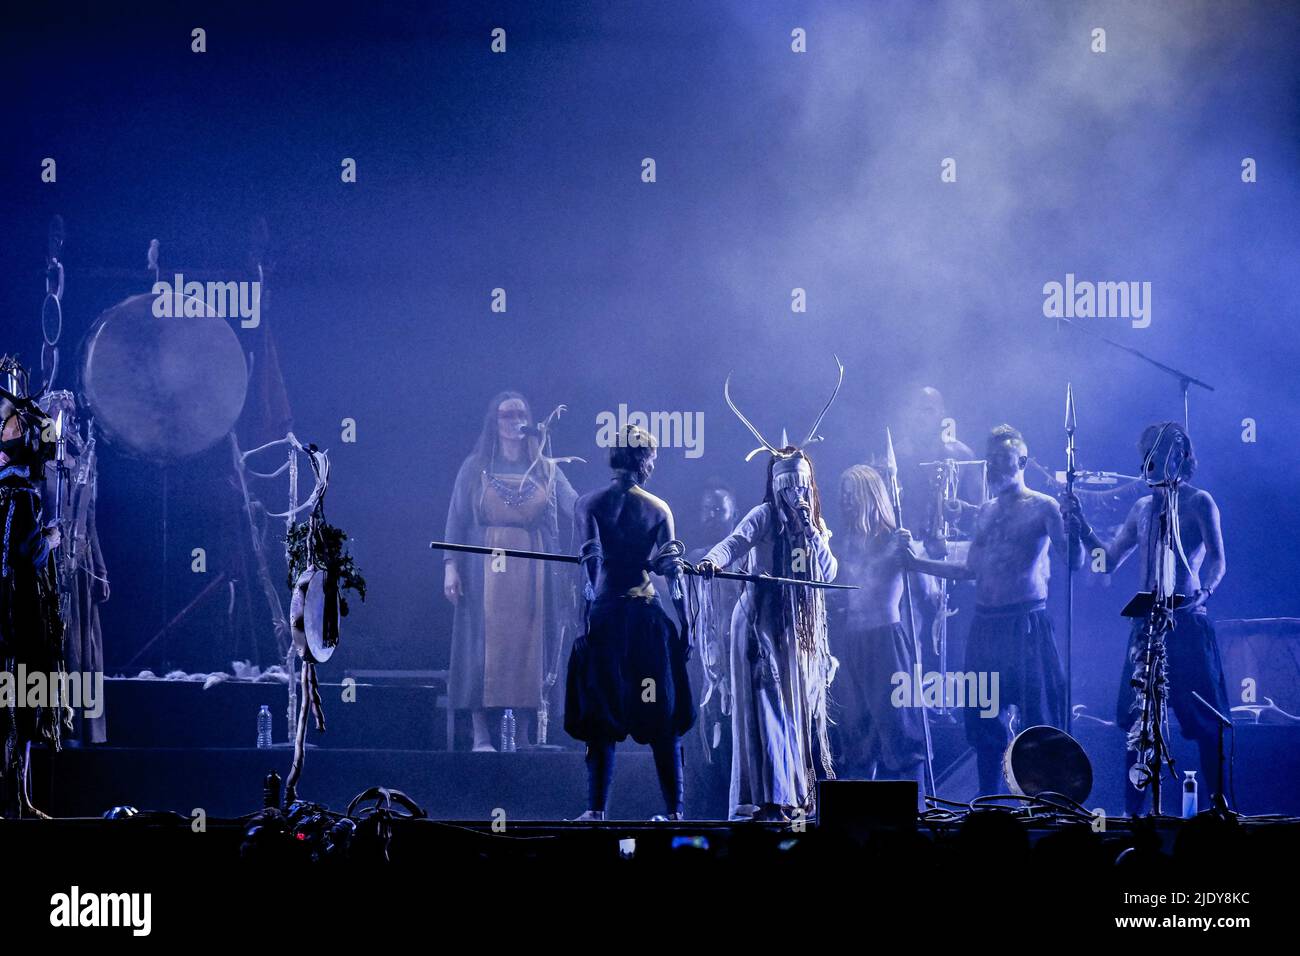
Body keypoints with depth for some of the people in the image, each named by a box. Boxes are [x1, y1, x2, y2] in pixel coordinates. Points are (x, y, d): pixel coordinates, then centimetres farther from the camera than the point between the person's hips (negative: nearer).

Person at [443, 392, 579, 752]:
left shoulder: (545, 469, 10)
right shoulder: (475, 467, 6)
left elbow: (575, 506, -2)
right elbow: (456, 519, 3)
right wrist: (451, 565, -7)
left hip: (530, 571, 2)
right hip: (486, 569, -2)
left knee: (527, 648, 0)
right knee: (483, 645, -5)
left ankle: (522, 735, 4)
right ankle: (481, 735, -4)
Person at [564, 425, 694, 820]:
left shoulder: (589, 504, 3)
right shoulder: (659, 509, 4)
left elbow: (592, 559, -8)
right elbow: (673, 571, 0)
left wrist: (596, 598, -9)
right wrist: (685, 628, 3)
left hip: (605, 613, 0)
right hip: (648, 617, 0)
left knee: (601, 715, 5)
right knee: (662, 718, 6)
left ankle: (597, 808, -1)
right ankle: (675, 809, 5)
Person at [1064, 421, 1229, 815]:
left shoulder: (1198, 502, -2)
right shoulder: (1142, 508, 17)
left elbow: (1217, 561, -10)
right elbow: (1109, 560, 20)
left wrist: (1203, 591, -26)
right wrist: (1081, 523, 9)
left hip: (1187, 622, -6)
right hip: (1146, 623, 6)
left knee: (1206, 723, -9)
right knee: (1137, 722, 7)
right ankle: (1133, 809, 14)